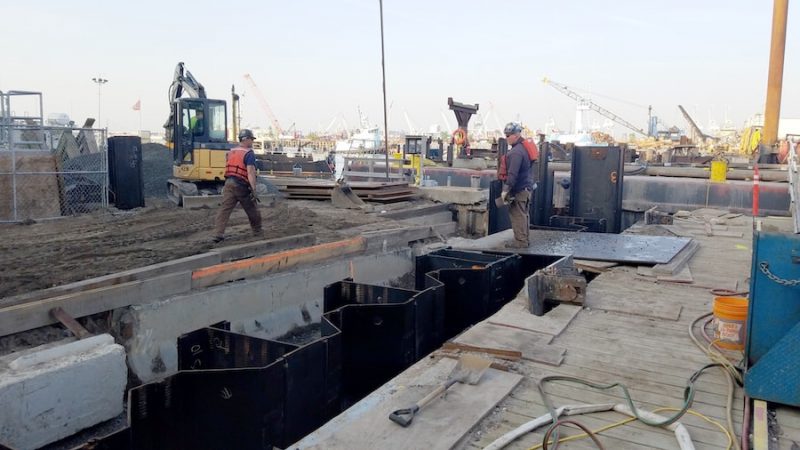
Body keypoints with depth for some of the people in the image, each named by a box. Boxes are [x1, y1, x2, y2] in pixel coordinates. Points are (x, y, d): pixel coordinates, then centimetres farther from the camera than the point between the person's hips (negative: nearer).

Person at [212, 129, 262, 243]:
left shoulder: (231, 152, 16)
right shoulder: (249, 153, -8)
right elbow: (251, 172, -18)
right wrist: (253, 190, -22)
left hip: (229, 183, 6)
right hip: (241, 186, -6)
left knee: (225, 209, -2)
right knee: (252, 210, 13)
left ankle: (218, 234, -12)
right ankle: (257, 231, 28)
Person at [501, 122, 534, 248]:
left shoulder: (516, 152, -20)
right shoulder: (524, 147, 13)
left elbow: (512, 173, -26)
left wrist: (506, 189, -25)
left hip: (519, 189, -10)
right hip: (527, 187, 10)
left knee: (518, 215, -5)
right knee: (523, 214, 16)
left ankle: (520, 241, -1)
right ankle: (524, 239, 25)